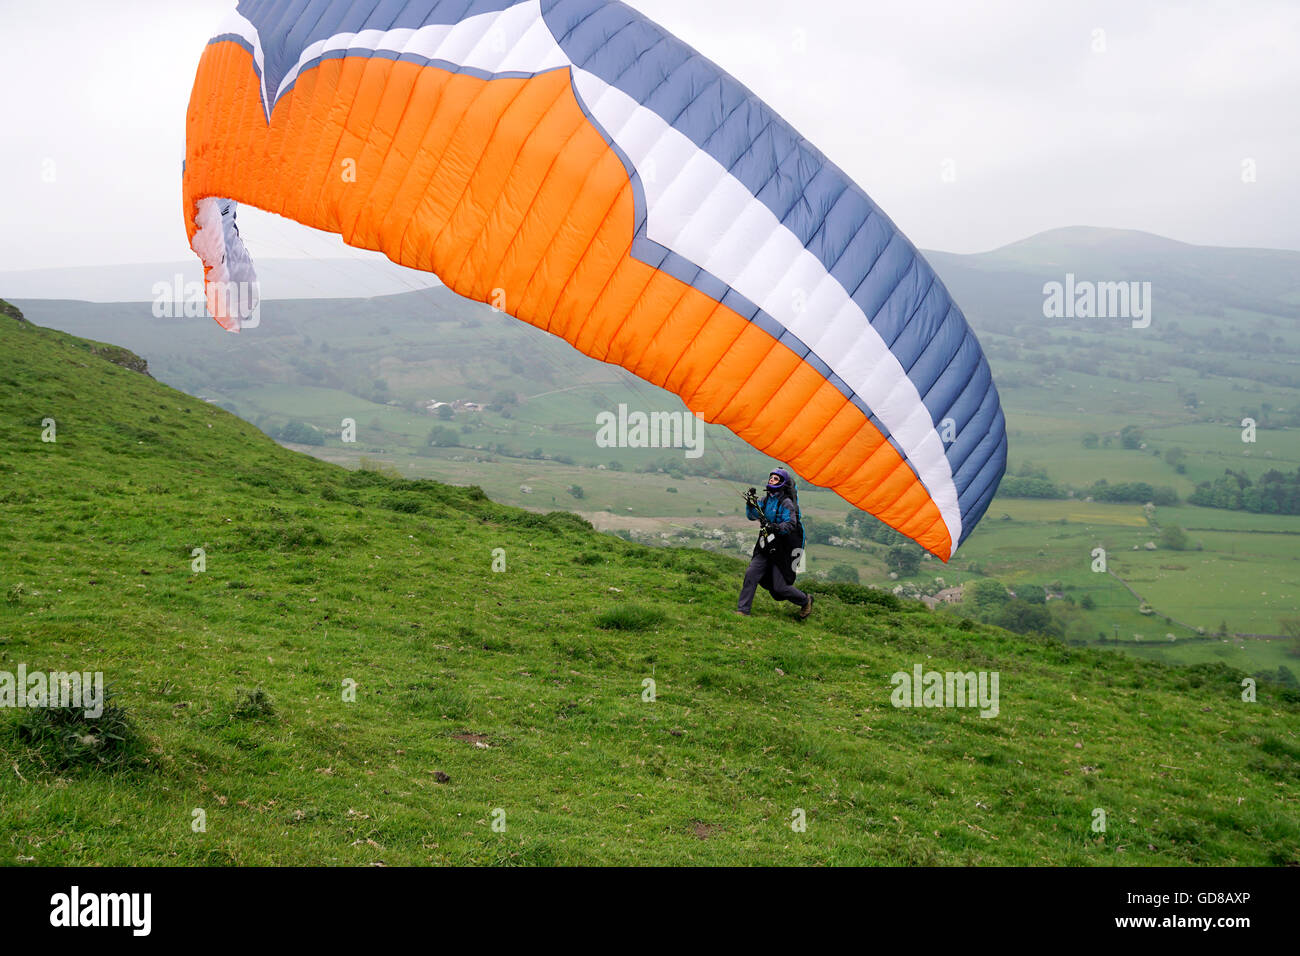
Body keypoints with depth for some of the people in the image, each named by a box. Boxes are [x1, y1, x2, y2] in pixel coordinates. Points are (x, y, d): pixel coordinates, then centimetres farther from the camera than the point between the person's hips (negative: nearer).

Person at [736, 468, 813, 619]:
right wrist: (751, 504, -14)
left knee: (780, 587, -2)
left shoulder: (786, 503, -13)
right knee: (751, 574, -8)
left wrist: (777, 528, -39)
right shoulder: (765, 500, 8)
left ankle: (805, 600, 23)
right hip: (765, 548, 6)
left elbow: (791, 524, -21)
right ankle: (742, 610, -2)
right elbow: (752, 516, 3)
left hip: (781, 549, -6)